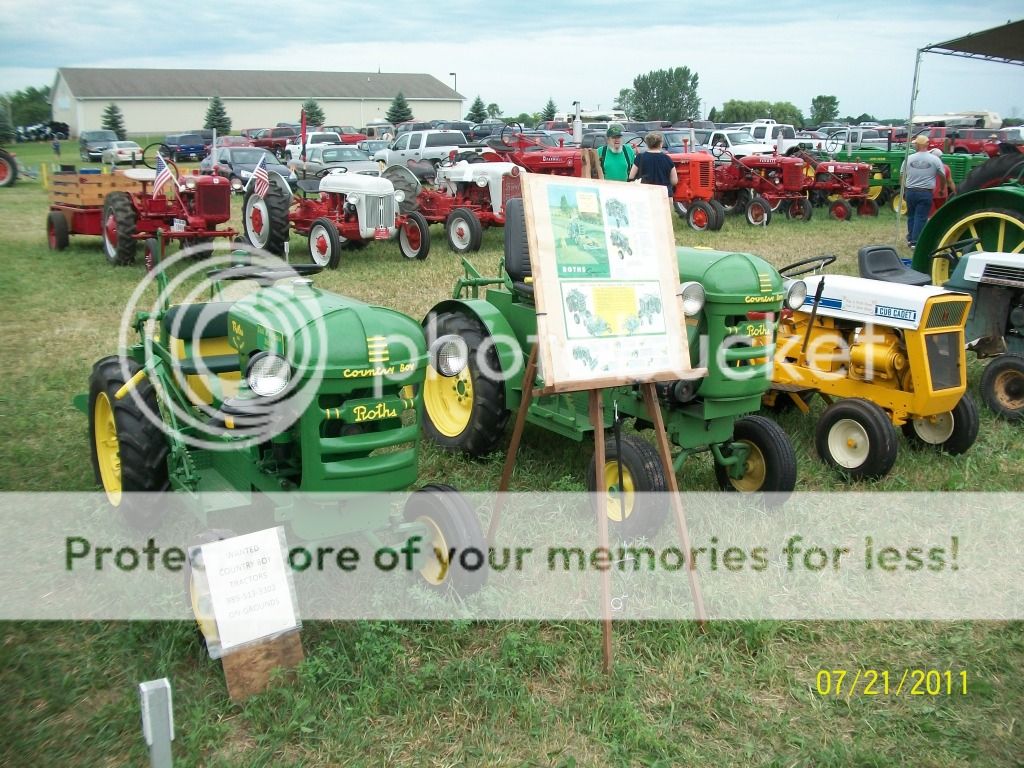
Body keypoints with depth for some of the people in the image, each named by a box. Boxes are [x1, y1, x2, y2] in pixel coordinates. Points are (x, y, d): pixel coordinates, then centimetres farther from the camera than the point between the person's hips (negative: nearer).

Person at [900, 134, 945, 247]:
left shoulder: (909, 159, -1)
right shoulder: (935, 159, -3)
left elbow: (901, 176, 6)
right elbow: (942, 177, 3)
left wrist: (903, 190, 20)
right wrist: (942, 189, 20)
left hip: (910, 191, 2)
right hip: (926, 192, -2)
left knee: (911, 215, 17)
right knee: (921, 217, 0)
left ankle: (910, 239, 23)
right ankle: (915, 242, -3)